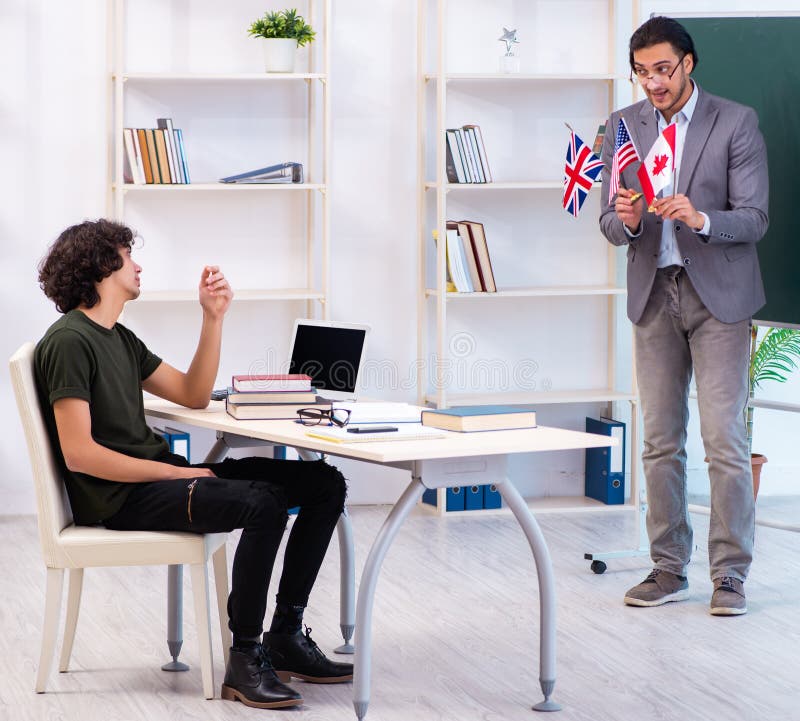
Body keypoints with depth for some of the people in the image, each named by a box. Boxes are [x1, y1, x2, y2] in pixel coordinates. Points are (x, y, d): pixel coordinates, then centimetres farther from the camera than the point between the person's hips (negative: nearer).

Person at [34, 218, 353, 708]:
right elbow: (79, 454, -19)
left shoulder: (119, 338, 19)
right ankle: (246, 660, -21)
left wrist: (214, 317, 9)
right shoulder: (70, 341, -11)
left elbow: (194, 395, 19)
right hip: (120, 498, -10)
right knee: (262, 502, -31)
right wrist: (178, 472, -18)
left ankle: (286, 636, 2)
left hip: (158, 476, 10)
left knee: (324, 484, 1)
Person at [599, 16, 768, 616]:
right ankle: (669, 569, 16)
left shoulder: (736, 122, -6)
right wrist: (625, 221, -17)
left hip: (718, 295, -4)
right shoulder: (623, 127, 6)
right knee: (660, 441, 7)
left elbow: (755, 219, -9)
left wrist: (701, 219, -28)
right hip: (654, 294, 4)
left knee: (725, 439, -7)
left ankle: (731, 573, 1)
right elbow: (611, 223, 7)